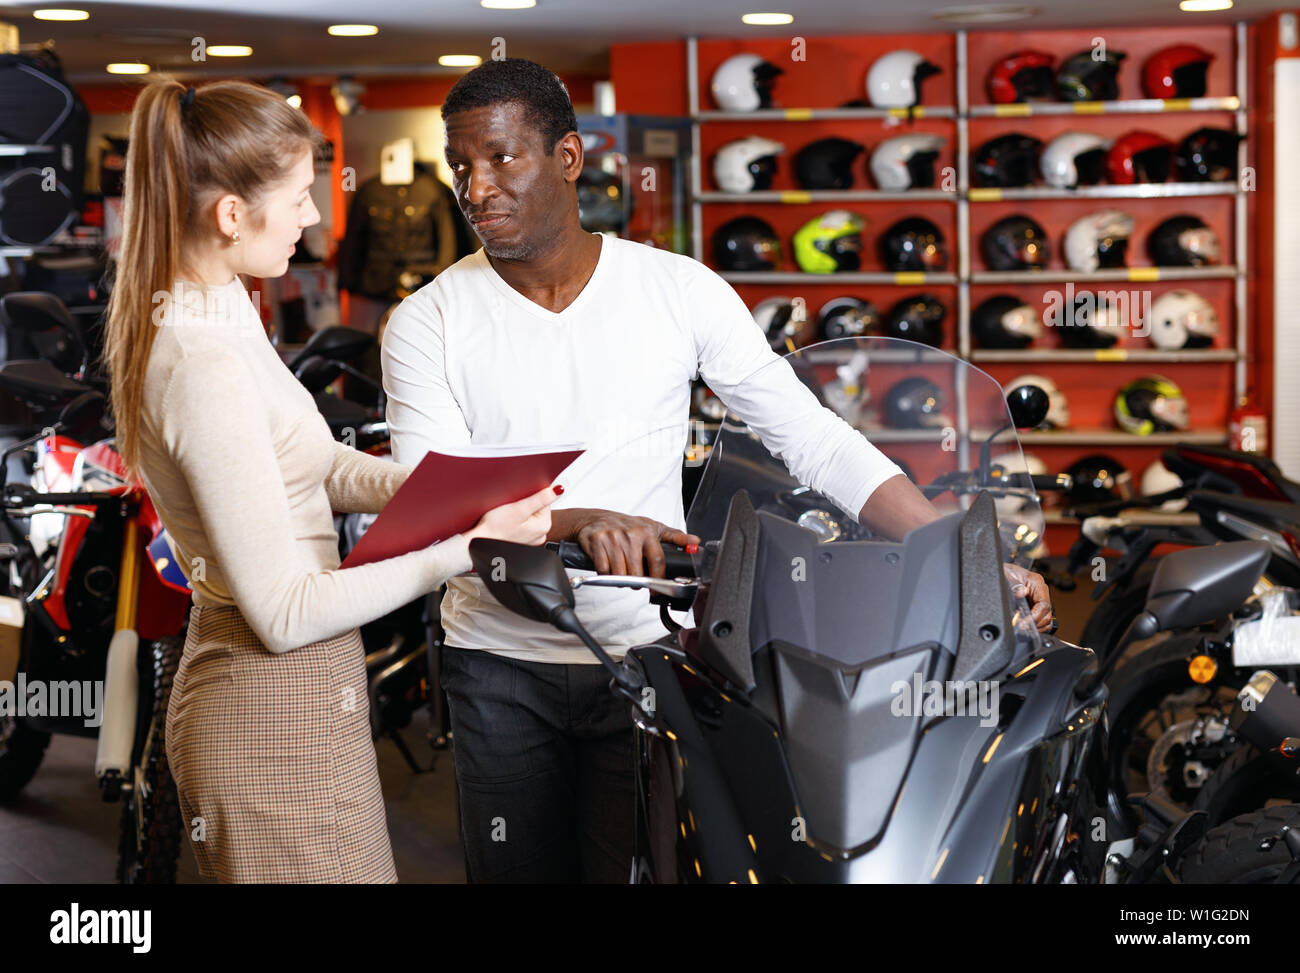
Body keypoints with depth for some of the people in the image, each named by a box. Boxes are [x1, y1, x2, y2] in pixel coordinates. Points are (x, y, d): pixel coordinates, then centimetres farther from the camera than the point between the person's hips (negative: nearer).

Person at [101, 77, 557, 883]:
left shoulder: (185, 319, 6)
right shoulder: (204, 367, -25)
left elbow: (312, 461, 14)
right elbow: (285, 612, -24)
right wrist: (465, 546, -20)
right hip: (280, 720, -10)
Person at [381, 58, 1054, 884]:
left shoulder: (680, 289, -2)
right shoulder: (427, 323, -3)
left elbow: (815, 440, -1)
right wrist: (578, 523, -34)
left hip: (649, 654, -1)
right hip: (500, 667, 1)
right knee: (518, 872, 8)